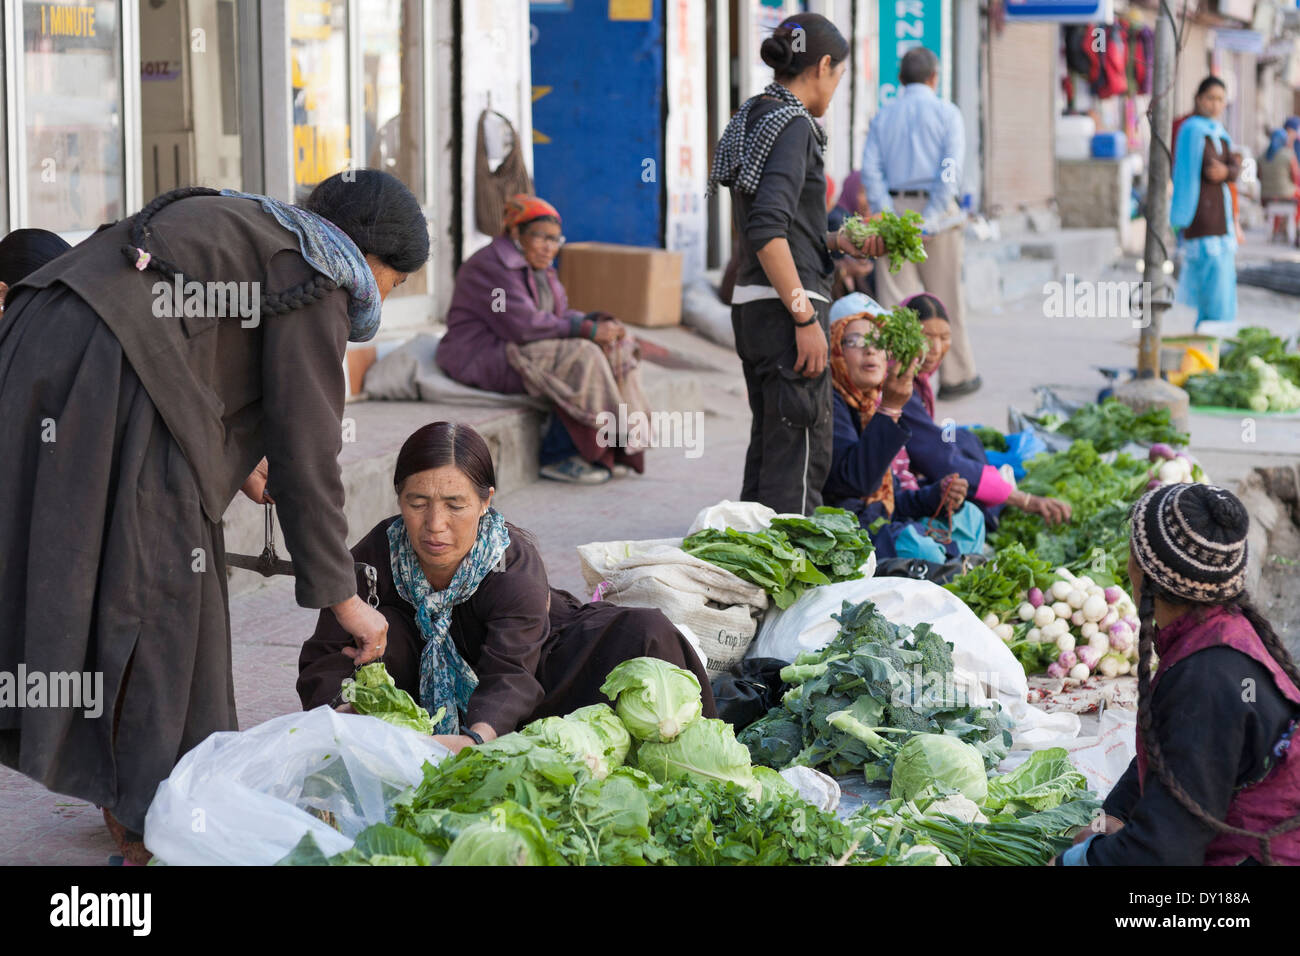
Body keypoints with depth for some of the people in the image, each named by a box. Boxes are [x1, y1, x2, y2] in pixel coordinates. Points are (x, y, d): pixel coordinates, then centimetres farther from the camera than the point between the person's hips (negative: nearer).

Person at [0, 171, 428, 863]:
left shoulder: (247, 224, 29)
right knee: (157, 593, 0)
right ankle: (148, 816, 4)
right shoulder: (319, 271, 4)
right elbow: (306, 446, 0)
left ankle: (123, 794, 24)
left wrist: (235, 459, 45)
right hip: (114, 372, -9)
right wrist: (340, 594, 4)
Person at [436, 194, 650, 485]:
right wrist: (586, 330, -22)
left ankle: (612, 449, -7)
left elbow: (561, 316, 11)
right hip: (482, 359, -10)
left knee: (613, 350, -4)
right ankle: (557, 458, -20)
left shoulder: (540, 269, 14)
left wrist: (600, 322, -10)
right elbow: (524, 326, -25)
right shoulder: (493, 266, -18)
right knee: (580, 359, -26)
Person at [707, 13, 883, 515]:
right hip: (784, 305, -10)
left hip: (751, 305, 10)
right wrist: (806, 318, -21)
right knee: (801, 455, -6)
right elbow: (767, 231, -23)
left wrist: (839, 242, 19)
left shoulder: (751, 119, 15)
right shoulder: (792, 125, -13)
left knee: (768, 448, 17)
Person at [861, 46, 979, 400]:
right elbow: (950, 170, -11)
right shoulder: (946, 113, 1)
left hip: (894, 210, 2)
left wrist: (888, 217, -5)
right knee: (945, 297, 7)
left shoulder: (883, 115, 10)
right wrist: (930, 219, -13)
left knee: (894, 298, 1)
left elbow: (871, 168, 0)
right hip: (934, 209, -2)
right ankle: (955, 375, 17)